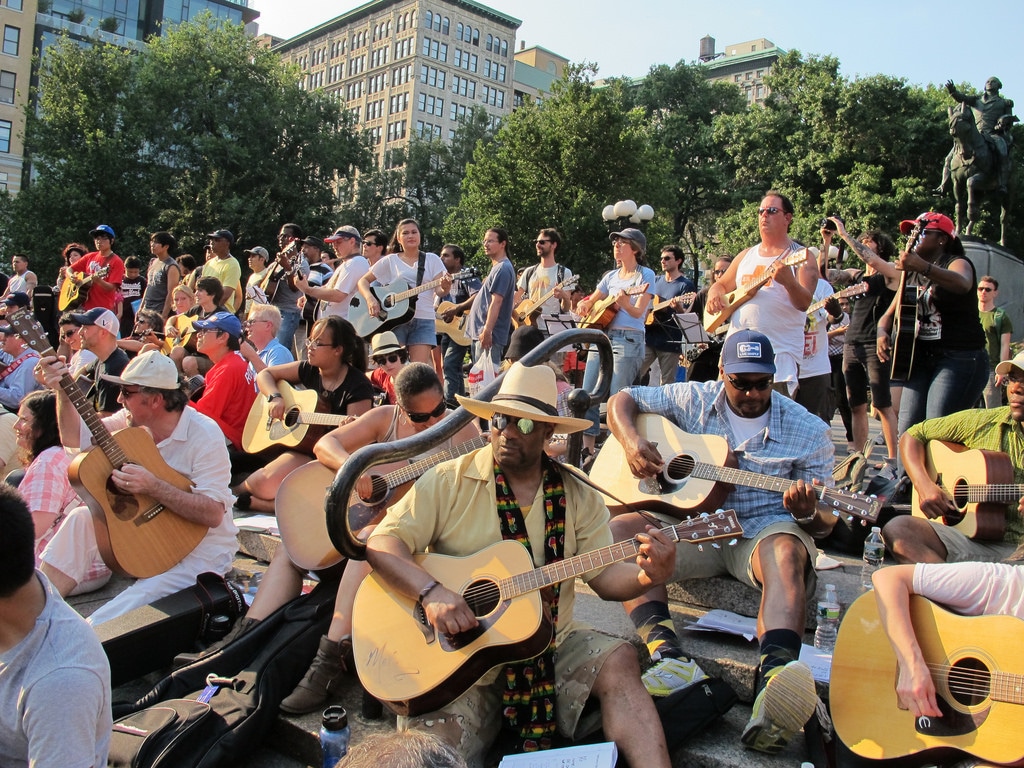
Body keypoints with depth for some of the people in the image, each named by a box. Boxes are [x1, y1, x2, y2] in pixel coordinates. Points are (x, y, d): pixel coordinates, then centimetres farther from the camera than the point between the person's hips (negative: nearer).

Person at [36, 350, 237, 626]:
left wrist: (153, 487, -34)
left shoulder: (204, 435, -22)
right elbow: (74, 438, 6)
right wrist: (63, 391, -10)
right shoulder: (133, 421, -1)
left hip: (202, 548, -7)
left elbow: (214, 515, -27)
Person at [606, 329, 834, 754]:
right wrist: (631, 440, -12)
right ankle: (664, 650, -45)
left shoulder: (809, 432, 0)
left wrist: (806, 514, -24)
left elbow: (825, 520, 2)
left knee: (787, 551, -39)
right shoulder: (693, 400, 4)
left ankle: (776, 671, -63)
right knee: (619, 531, -25)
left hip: (763, 530, -2)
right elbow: (622, 400, 10)